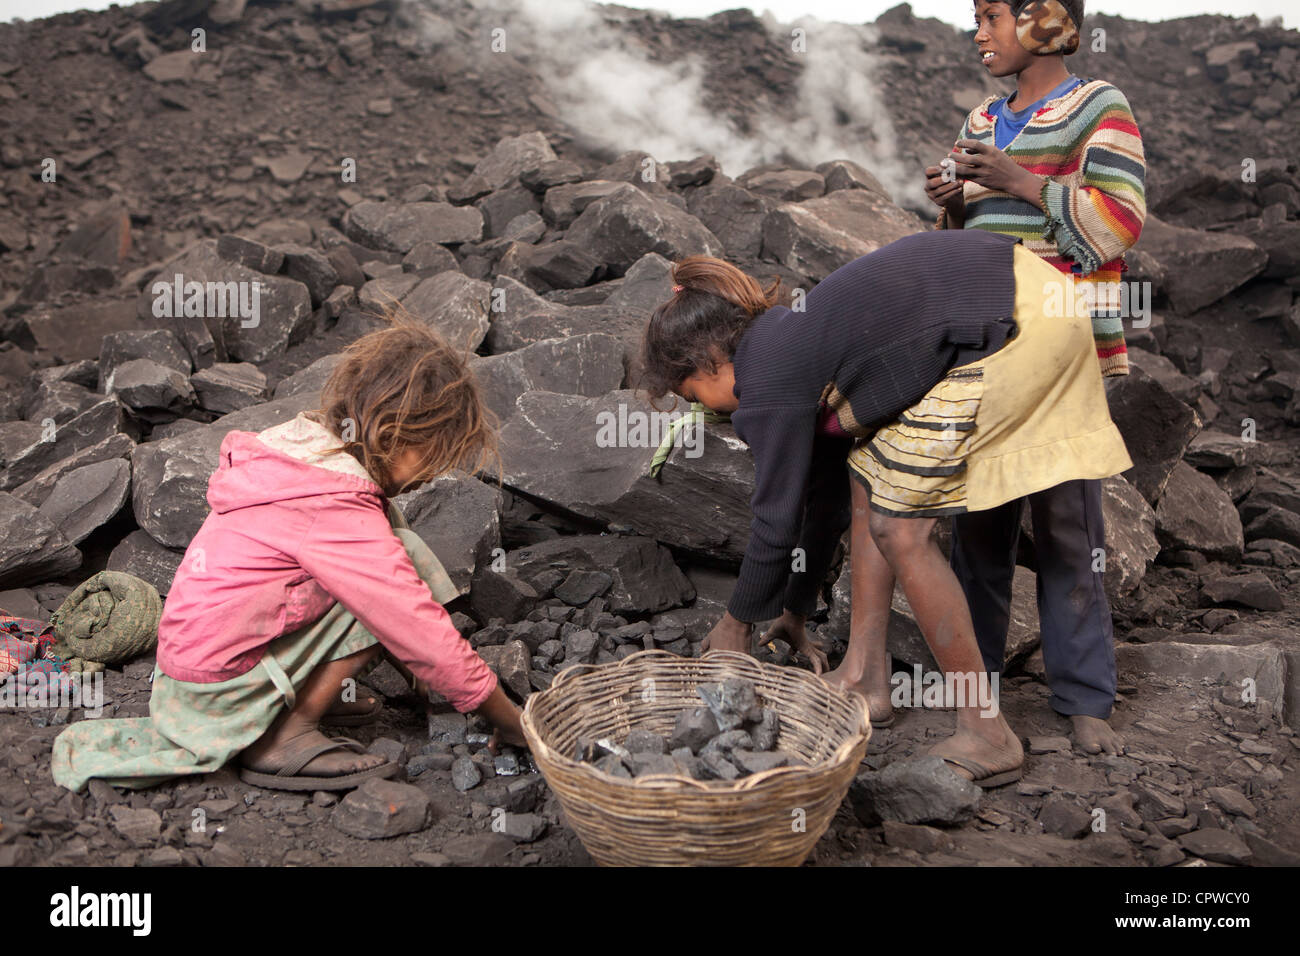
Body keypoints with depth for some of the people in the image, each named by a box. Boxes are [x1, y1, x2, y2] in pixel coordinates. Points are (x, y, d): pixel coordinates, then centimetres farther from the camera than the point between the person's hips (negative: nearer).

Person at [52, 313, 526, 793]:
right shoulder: (337, 513, -25)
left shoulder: (305, 443, 2)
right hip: (222, 692, -8)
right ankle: (285, 738, -11)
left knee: (393, 565, 5)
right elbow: (416, 628, -21)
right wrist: (508, 718, -11)